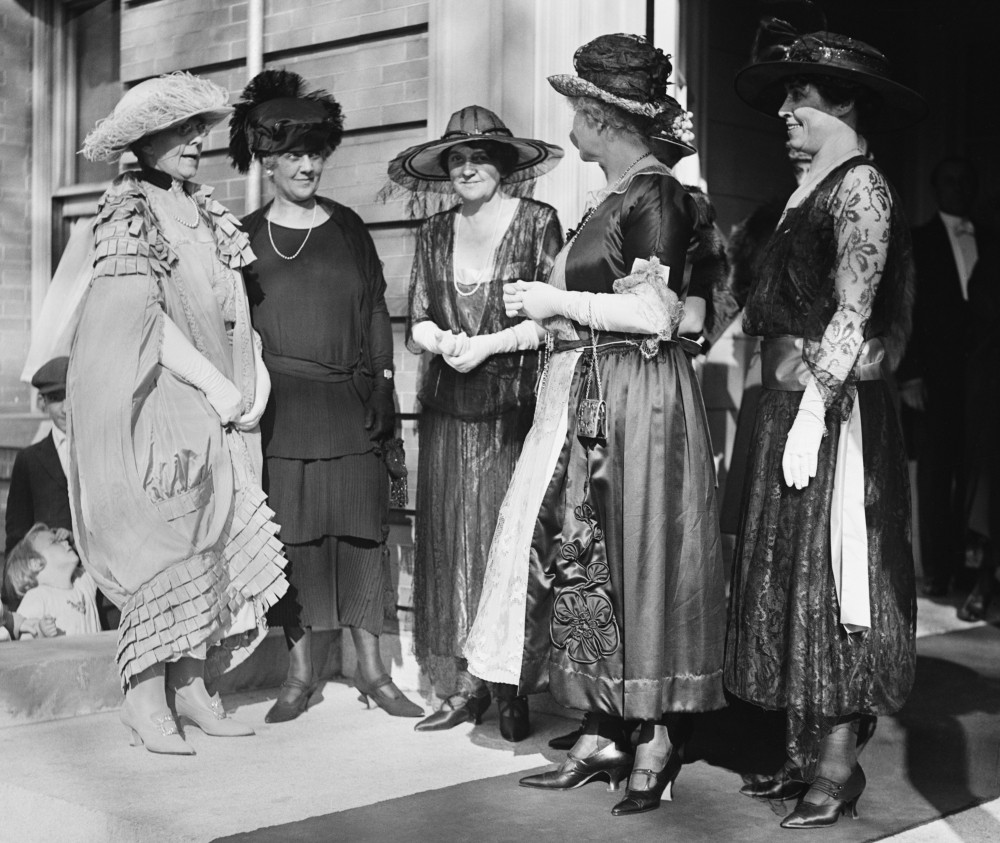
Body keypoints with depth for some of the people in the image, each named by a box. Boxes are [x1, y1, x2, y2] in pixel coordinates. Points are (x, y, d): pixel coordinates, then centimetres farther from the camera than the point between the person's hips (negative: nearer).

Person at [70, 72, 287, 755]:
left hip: (216, 407, 7)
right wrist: (214, 383, -15)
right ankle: (145, 698, -1)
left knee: (217, 539, 3)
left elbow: (235, 306, 18)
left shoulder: (207, 211, 16)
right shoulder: (129, 210, -5)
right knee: (167, 540, -9)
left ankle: (191, 686, 11)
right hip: (151, 401, -7)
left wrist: (255, 370, 1)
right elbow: (140, 313, -14)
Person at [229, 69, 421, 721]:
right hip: (280, 404, -1)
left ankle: (372, 671, 11)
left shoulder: (348, 229, 9)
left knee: (360, 531, 2)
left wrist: (384, 391, 1)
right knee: (292, 535, 1)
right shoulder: (246, 237, 6)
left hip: (348, 403, 1)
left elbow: (376, 312, 9)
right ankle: (300, 675, 12)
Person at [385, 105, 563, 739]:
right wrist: (441, 341, -8)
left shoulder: (538, 222, -1)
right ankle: (469, 685, 11)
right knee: (453, 542, 3)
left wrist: (488, 344, -13)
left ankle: (512, 688, 3)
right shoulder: (434, 234, 13)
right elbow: (416, 323, 12)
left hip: (517, 406, -4)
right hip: (450, 408, 4)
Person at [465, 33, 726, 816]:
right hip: (589, 401, 9)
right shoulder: (616, 197, 15)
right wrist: (547, 308, 13)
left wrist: (560, 301, -11)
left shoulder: (655, 194, -11)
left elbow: (657, 314, -18)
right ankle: (603, 735, 16)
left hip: (636, 403, -9)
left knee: (633, 564, -3)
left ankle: (658, 739, 9)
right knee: (583, 564, 8)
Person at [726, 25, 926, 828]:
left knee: (829, 577, -4)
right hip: (785, 404, 8)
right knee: (786, 576, 9)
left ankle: (841, 760, 5)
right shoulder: (808, 189, 16)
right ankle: (804, 752, 17)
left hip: (834, 412, -8)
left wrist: (813, 411, -19)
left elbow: (851, 315, -15)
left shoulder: (860, 185, -8)